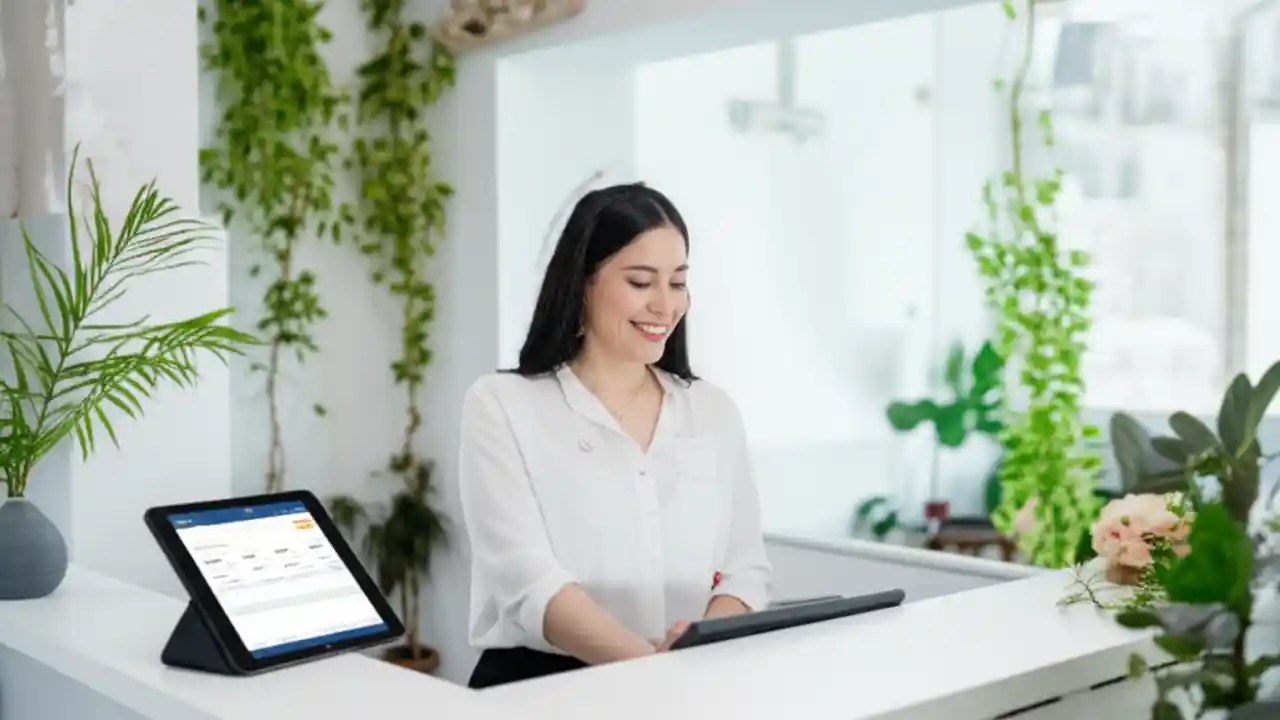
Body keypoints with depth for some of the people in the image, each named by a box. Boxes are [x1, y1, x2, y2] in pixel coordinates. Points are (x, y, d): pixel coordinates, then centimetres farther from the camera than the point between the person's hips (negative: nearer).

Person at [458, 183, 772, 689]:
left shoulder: (714, 411, 11)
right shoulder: (501, 405, -2)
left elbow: (745, 571, 8)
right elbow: (529, 582, -12)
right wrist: (652, 664, -26)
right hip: (538, 685, -3)